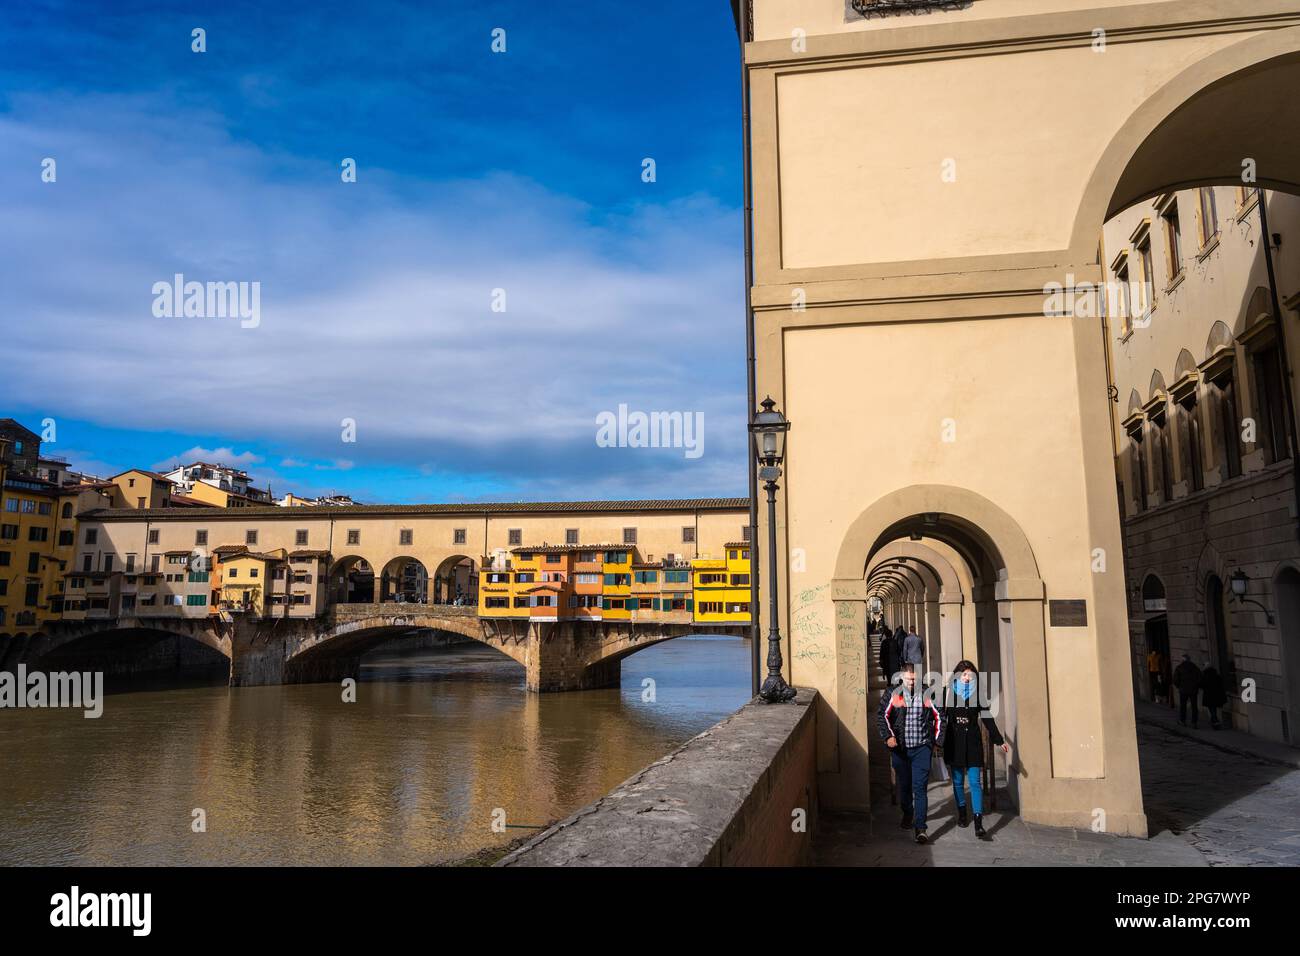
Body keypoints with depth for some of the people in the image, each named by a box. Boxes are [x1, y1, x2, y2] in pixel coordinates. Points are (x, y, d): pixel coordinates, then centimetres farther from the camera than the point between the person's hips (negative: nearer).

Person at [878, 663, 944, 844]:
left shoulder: (927, 694, 3)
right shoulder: (892, 694, 0)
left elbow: (938, 717, 13)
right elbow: (882, 716, -3)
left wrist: (937, 740, 8)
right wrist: (888, 736, -16)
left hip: (922, 748, -1)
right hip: (899, 748, 1)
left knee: (919, 788, -8)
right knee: (904, 785, 15)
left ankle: (919, 828, -10)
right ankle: (907, 814, 39)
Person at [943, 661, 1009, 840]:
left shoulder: (978, 694, -1)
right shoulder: (949, 693, 0)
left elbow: (987, 719, 3)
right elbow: (942, 719, 5)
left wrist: (999, 741, 2)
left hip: (973, 744, -1)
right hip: (954, 744, 1)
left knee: (975, 782, -7)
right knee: (958, 781, 11)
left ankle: (978, 825, -11)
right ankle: (962, 814, 29)